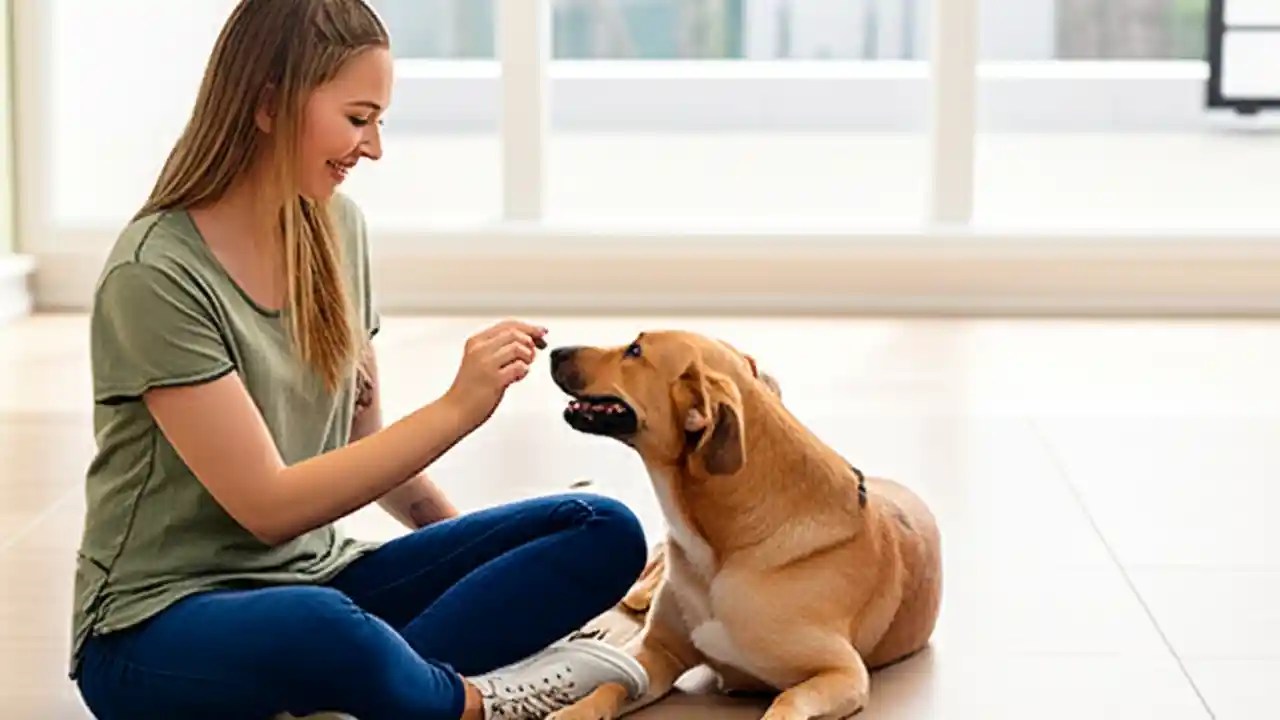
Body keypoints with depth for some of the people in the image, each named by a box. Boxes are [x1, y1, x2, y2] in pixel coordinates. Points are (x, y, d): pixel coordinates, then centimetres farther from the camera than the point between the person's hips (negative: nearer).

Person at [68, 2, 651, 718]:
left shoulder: (337, 226, 4)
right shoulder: (155, 276, -17)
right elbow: (267, 506, -19)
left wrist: (478, 554, 6)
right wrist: (456, 410, -23)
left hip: (320, 578, 7)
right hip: (161, 626, -7)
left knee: (603, 533, -11)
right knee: (317, 629, -42)